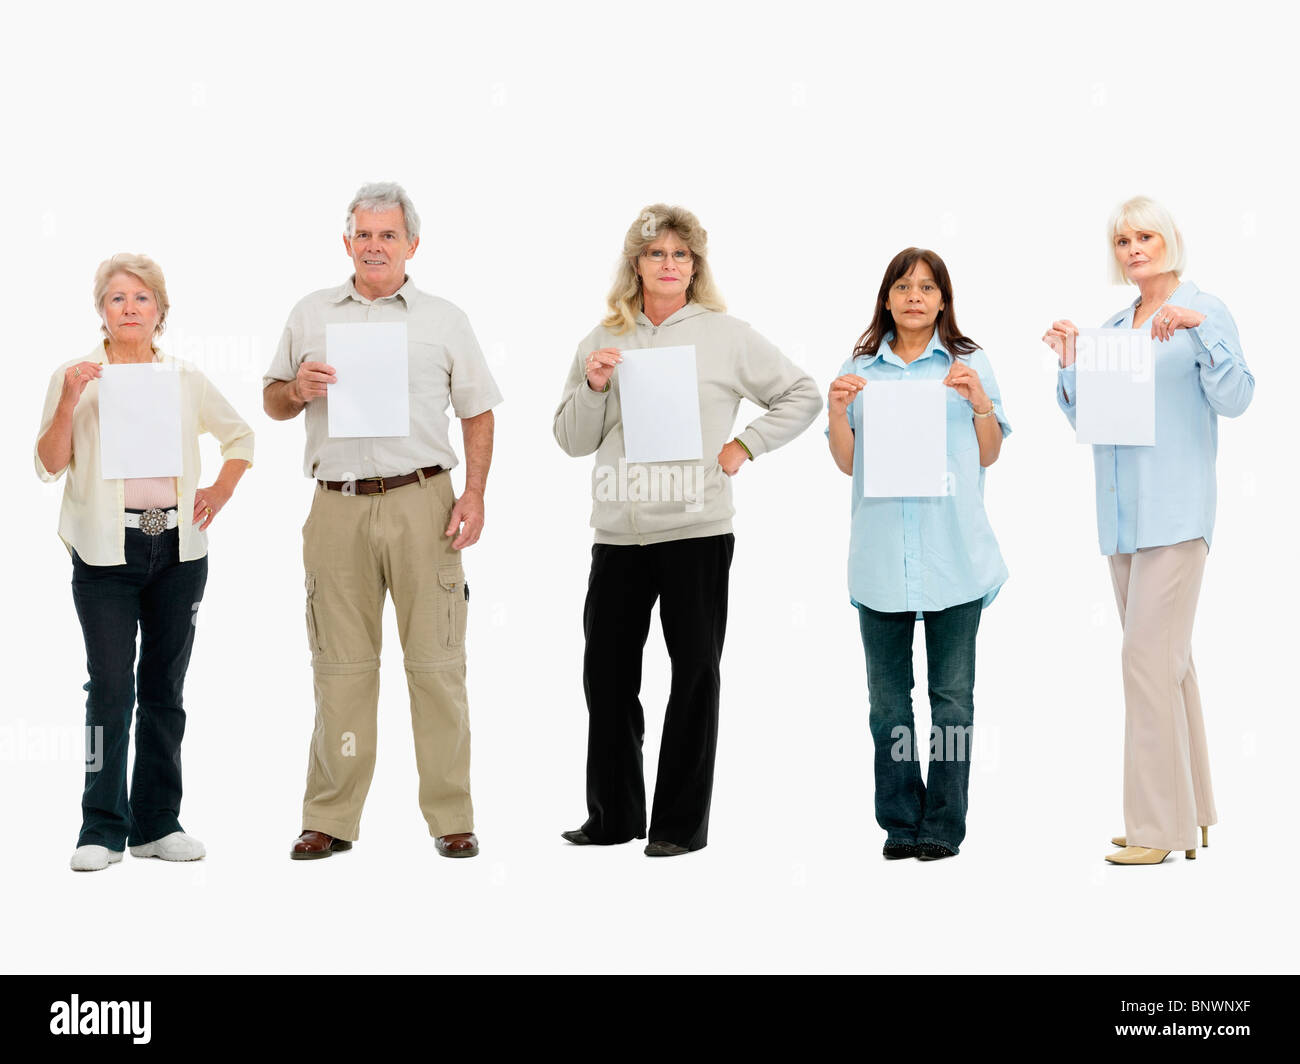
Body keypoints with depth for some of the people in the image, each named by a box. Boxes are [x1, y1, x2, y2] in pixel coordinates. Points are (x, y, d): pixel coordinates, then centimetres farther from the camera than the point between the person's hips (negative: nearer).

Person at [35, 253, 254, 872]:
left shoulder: (186, 380, 9)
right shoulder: (75, 377, 2)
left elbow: (240, 438, 21)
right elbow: (48, 466, -3)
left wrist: (218, 496, 8)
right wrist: (69, 402, -16)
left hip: (179, 548, 3)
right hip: (107, 549, -3)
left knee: (165, 689, 7)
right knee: (111, 688, -8)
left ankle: (157, 824, 15)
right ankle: (102, 830, -1)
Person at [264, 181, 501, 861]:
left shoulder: (444, 320, 10)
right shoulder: (311, 315, 14)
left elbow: (477, 412, 9)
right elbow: (272, 403, 18)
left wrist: (474, 493, -3)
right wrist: (297, 388, -5)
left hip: (422, 503, -1)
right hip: (337, 506, 1)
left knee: (436, 661, -2)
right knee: (341, 663, 5)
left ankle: (451, 817, 5)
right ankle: (331, 819, 12)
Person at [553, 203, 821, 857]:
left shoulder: (726, 336, 3)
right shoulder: (604, 340, 11)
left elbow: (802, 395, 8)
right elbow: (573, 441, 11)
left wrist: (746, 446, 0)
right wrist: (593, 386, -5)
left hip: (697, 530, -3)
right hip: (618, 531, 3)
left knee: (695, 673, 3)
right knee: (608, 673, 7)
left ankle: (682, 822, 12)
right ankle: (613, 814, 21)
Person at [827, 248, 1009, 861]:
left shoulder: (969, 364, 6)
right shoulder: (860, 369, 10)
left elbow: (990, 456, 7)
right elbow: (847, 463, 10)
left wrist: (981, 403, -9)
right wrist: (837, 410, -6)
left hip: (954, 552, -2)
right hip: (880, 555, 2)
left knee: (952, 695, 2)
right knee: (888, 697, 6)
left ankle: (943, 825, 9)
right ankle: (899, 822, 15)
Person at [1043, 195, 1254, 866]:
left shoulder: (1203, 312, -1)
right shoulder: (1111, 328, 17)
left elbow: (1234, 399, -12)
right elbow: (1084, 417, 16)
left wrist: (1199, 329, -22)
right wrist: (1068, 362, 1)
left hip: (1175, 510, -7)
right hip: (1121, 514, 7)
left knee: (1148, 657, -12)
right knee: (1168, 661, 12)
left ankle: (1158, 826, -6)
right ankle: (1186, 814, 20)